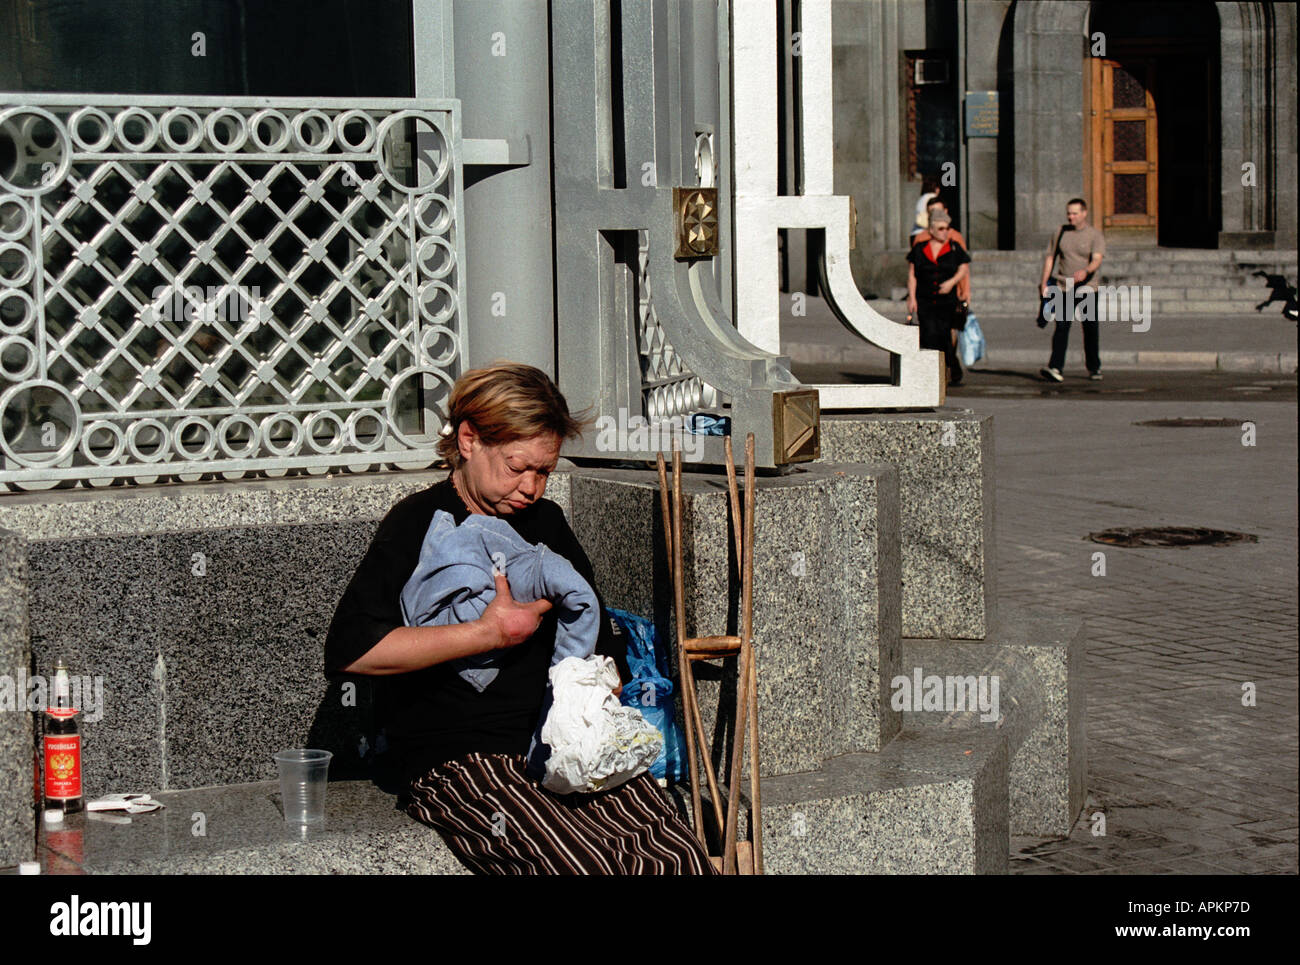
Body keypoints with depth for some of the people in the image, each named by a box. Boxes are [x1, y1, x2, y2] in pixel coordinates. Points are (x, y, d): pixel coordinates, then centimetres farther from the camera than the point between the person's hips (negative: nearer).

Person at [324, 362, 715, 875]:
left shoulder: (545, 521, 18)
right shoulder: (418, 525, -3)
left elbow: (596, 637, 29)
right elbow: (348, 650, -18)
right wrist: (488, 633, -17)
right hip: (456, 761, -6)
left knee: (682, 857, -21)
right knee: (590, 864, -30)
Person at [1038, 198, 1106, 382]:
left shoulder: (1095, 235, -3)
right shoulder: (1061, 232, 8)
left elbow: (1097, 259, -17)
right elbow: (1050, 257, 14)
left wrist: (1086, 271, -38)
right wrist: (1044, 283, 5)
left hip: (1087, 290, -1)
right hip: (1064, 289, 2)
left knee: (1090, 330, 6)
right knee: (1061, 328, -11)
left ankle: (1094, 369, 22)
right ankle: (1056, 368, -20)